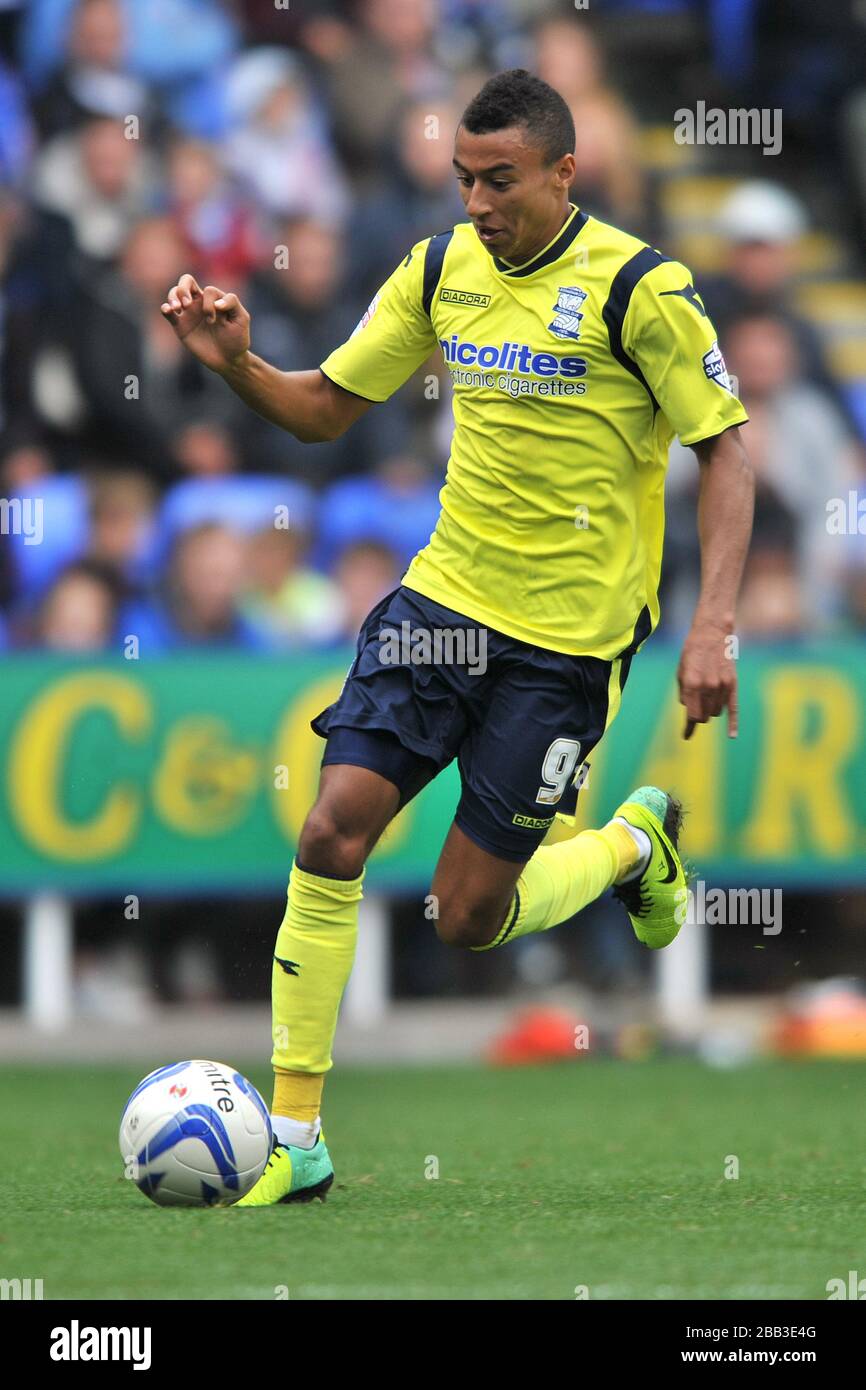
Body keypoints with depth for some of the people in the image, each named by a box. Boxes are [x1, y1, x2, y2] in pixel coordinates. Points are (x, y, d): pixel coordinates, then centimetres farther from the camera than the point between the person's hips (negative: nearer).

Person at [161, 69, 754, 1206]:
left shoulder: (637, 289, -12)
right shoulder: (441, 269, 4)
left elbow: (725, 451, -7)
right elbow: (325, 408, 12)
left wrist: (713, 627, -15)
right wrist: (236, 363, -8)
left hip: (567, 640, -4)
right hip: (444, 598, 4)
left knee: (469, 919, -3)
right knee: (333, 832, -12)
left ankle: (634, 843, 29)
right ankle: (295, 1137, -4)